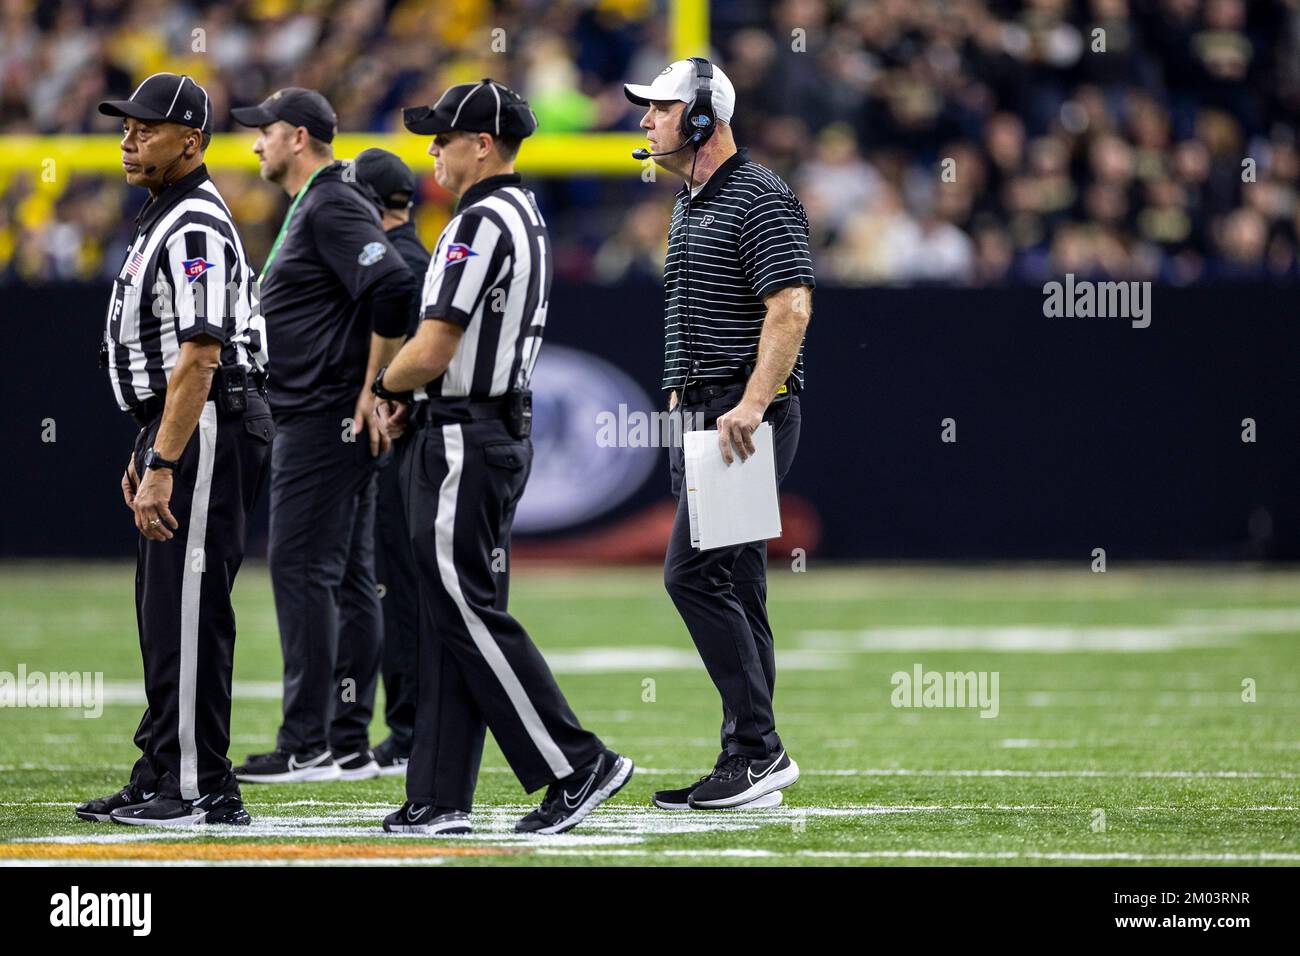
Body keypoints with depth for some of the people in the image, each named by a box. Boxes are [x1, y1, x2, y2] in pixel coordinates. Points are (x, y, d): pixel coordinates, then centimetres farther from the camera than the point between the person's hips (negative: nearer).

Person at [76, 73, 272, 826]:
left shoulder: (196, 228, -17)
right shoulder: (165, 219, 17)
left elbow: (200, 356, -24)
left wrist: (161, 468, -26)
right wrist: (148, 450, 23)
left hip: (208, 432, -11)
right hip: (181, 431, 11)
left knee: (187, 611, -10)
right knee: (164, 612, 13)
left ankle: (200, 791, -9)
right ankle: (161, 780, 19)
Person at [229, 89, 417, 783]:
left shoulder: (333, 208, -14)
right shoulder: (312, 207, 19)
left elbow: (394, 289, -26)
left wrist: (375, 389, -22)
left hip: (327, 420, -11)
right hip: (319, 421, 11)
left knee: (302, 569, -11)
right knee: (348, 576, 10)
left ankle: (307, 744, -12)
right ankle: (350, 745, 12)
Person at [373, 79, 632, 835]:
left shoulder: (482, 223, -17)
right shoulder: (526, 217, 15)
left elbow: (432, 350, -20)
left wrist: (384, 385, 0)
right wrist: (413, 396, 10)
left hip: (465, 444, -10)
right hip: (504, 428, 10)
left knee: (469, 611, -8)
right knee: (454, 615, 9)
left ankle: (579, 765, -9)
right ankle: (441, 799, 10)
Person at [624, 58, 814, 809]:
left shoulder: (759, 198, -12)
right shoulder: (692, 204, 19)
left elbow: (791, 307, -22)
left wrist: (751, 406, -29)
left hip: (749, 416, -10)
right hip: (701, 416, 10)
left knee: (694, 574, -16)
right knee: (733, 585, 8)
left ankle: (759, 749, -14)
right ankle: (750, 761, 10)